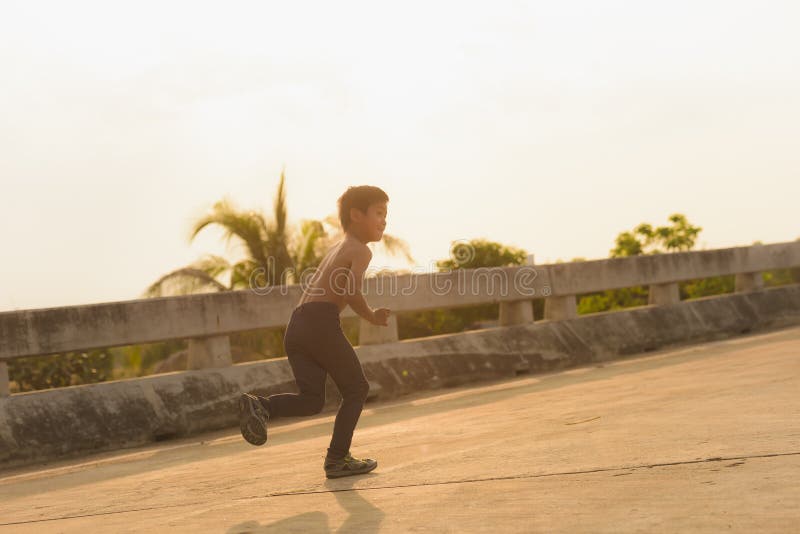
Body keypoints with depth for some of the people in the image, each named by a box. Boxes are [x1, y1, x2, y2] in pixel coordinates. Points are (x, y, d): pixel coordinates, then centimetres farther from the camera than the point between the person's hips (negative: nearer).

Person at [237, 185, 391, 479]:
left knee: (312, 400, 7)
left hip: (296, 325, 8)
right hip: (321, 322, -8)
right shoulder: (361, 250, 1)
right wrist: (370, 316, 0)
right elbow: (351, 290, -15)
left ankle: (260, 406, -16)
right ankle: (337, 458, 6)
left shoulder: (335, 249, 28)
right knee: (356, 389, 8)